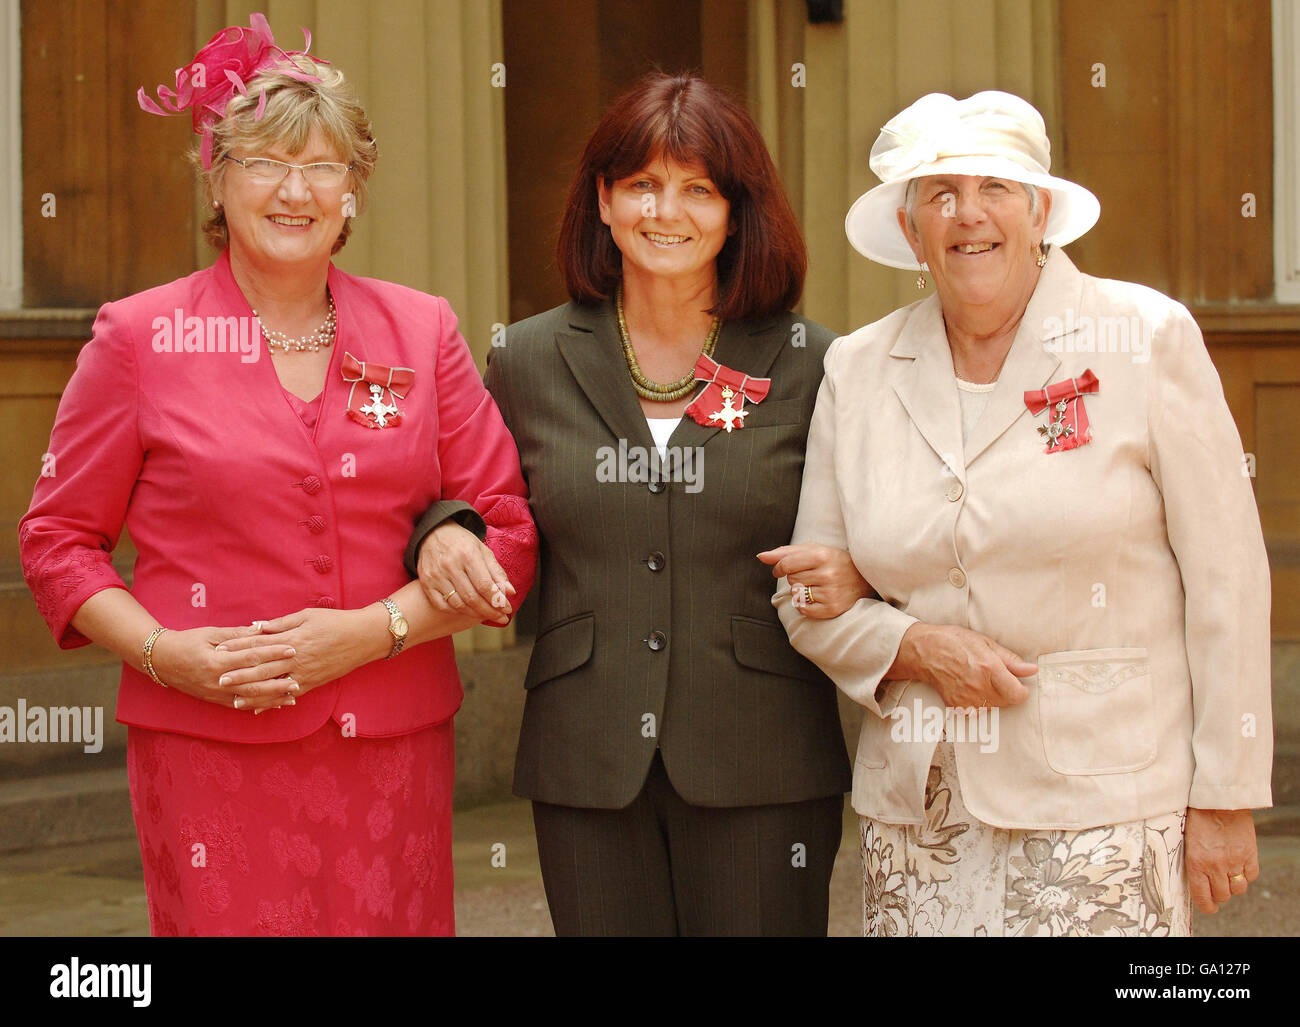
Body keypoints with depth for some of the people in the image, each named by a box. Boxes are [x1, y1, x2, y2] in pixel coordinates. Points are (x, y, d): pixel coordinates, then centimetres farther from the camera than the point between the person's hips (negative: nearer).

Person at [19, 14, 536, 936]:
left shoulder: (421, 332, 9)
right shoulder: (140, 337, 3)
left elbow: (508, 531, 7)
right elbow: (59, 539, 7)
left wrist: (373, 630, -7)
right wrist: (162, 651, -10)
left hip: (394, 752, 2)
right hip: (211, 749, -2)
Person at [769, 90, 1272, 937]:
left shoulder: (1147, 338, -2)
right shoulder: (860, 370, 8)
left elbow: (1225, 578, -2)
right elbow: (810, 599, 12)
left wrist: (1227, 799, -5)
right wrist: (918, 648, -8)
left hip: (1104, 802, -3)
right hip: (920, 809, 3)